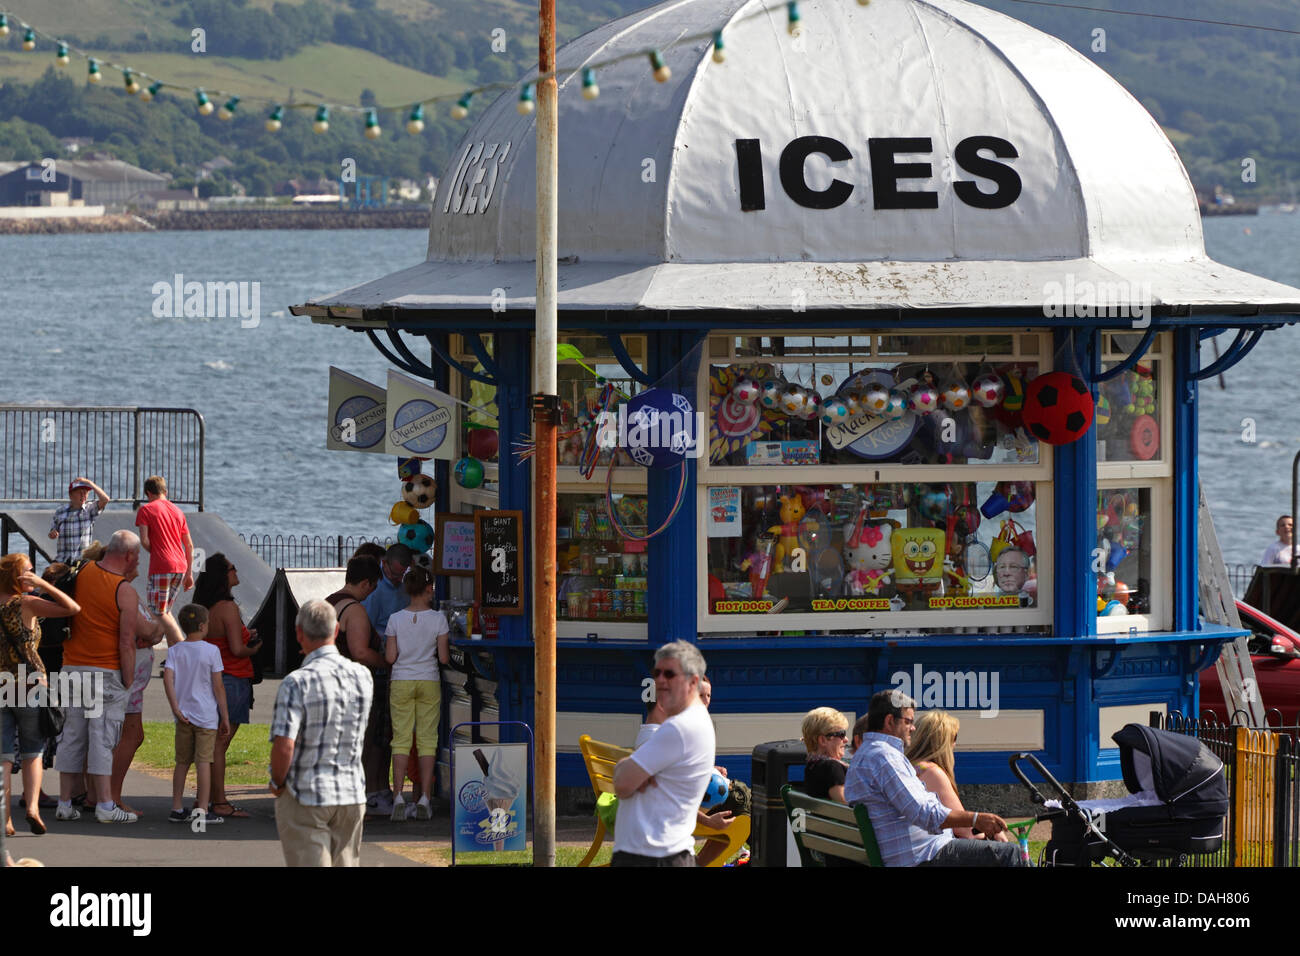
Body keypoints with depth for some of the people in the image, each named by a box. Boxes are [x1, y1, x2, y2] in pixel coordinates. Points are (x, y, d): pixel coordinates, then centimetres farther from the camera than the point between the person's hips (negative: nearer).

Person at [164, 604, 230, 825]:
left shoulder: (175, 651, 3)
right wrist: (225, 716, 0)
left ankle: (176, 808, 15)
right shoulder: (211, 651, -7)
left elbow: (168, 677, -10)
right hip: (207, 715, -4)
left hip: (184, 716, 4)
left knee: (182, 762, 12)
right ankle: (201, 810, -7)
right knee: (204, 761, -4)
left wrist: (176, 708, -7)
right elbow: (218, 686, -7)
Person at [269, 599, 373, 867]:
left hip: (305, 796, -5)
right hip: (352, 795, 5)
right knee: (345, 864, 15)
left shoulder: (297, 683, -16)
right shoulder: (363, 677, 1)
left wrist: (277, 783, -3)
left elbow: (283, 746, -23)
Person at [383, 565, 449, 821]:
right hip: (429, 682, -1)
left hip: (401, 682, 1)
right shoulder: (438, 618, -6)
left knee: (401, 739, 2)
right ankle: (425, 798, -1)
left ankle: (398, 796, -8)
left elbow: (390, 658, -3)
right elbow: (444, 658, -6)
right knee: (427, 740, 4)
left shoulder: (395, 619, -3)